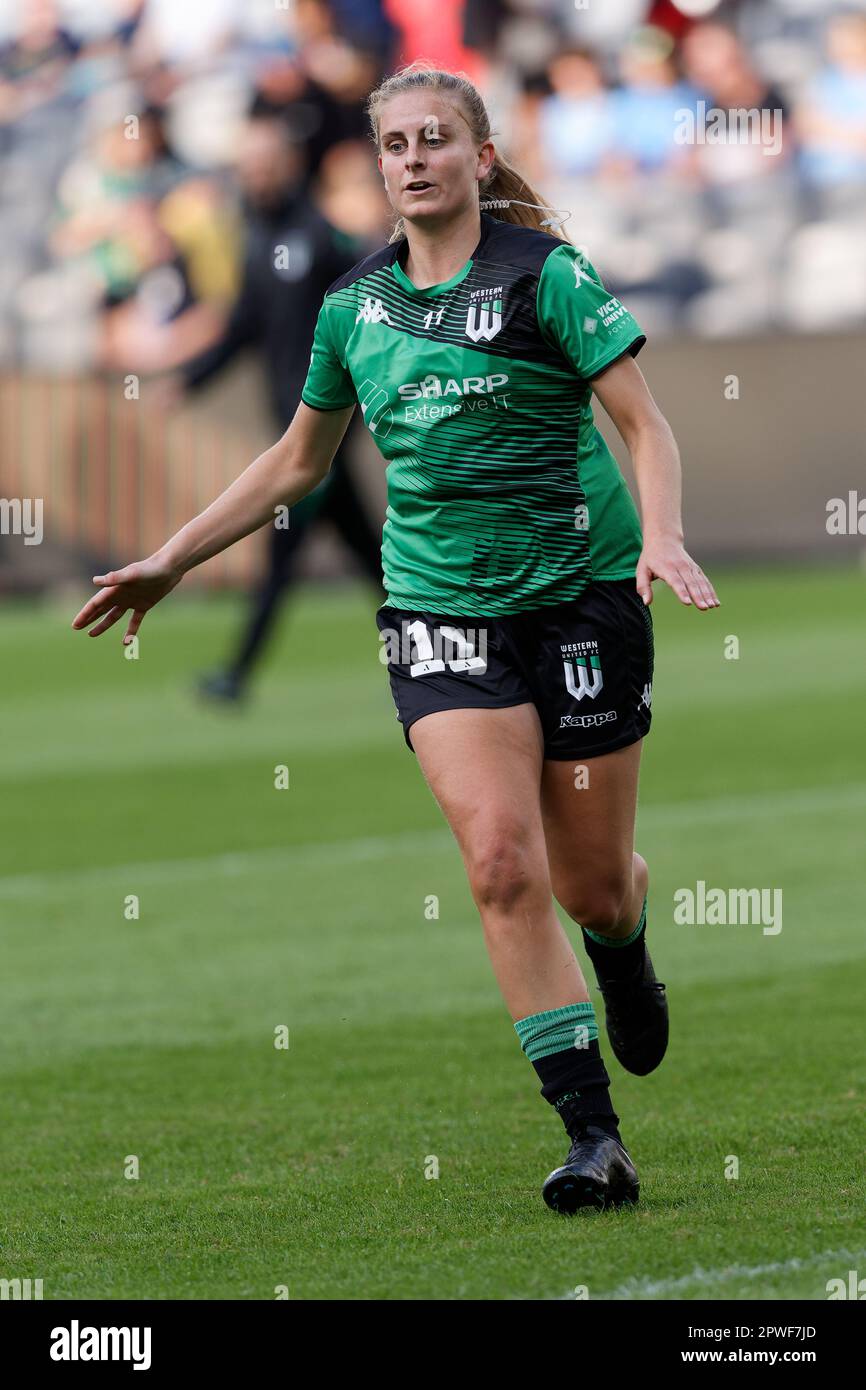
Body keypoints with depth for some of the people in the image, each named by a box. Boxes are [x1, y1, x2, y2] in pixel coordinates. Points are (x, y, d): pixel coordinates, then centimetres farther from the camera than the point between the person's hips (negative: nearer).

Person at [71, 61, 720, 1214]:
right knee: (502, 862, -16)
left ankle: (627, 958, 46)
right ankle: (595, 1140, -13)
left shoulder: (548, 275, -8)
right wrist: (171, 561, 20)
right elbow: (296, 463, 20)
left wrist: (662, 538, -28)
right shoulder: (355, 305, 6)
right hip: (440, 614, 3)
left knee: (592, 882, 5)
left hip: (581, 597, -3)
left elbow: (646, 425, -9)